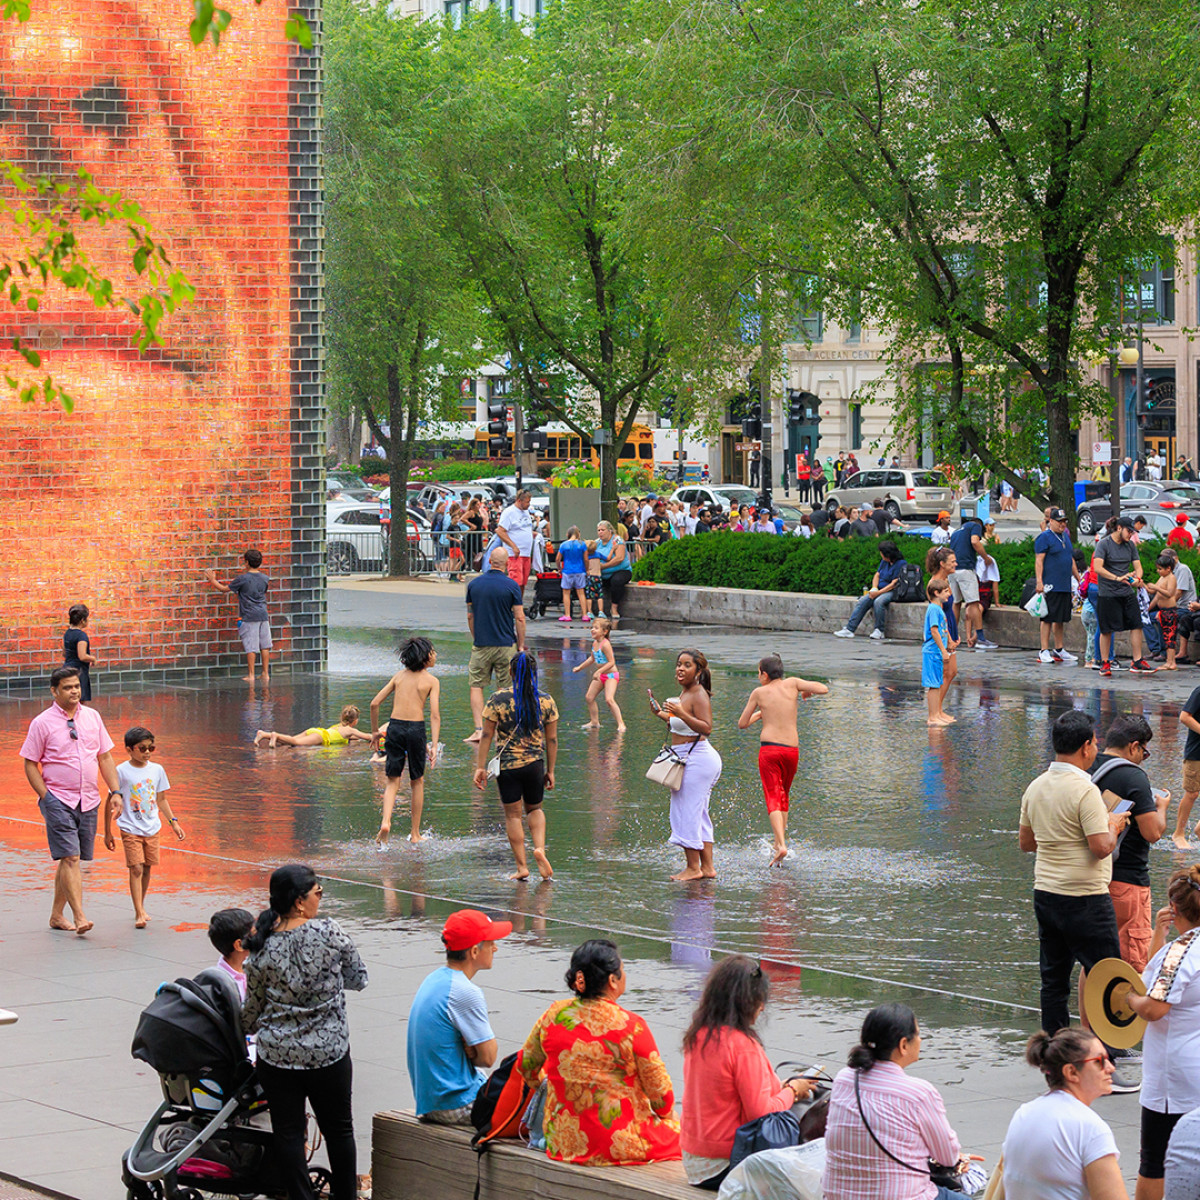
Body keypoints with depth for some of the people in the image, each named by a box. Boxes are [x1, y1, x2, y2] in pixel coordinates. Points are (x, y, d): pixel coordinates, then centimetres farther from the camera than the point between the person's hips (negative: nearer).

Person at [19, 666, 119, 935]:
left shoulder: (92, 717, 9)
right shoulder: (42, 723, -5)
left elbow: (105, 757, 14)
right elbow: (30, 764, -2)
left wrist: (116, 791, 5)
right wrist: (46, 797, -10)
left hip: (88, 801, 5)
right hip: (58, 800, -5)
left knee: (71, 860, 9)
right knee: (70, 858, -14)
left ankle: (56, 915, 19)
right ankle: (79, 918, -19)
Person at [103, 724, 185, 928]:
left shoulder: (157, 770, 5)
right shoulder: (121, 772, -7)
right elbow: (111, 803, -1)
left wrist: (173, 822, 12)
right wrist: (107, 833, 1)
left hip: (152, 828, 4)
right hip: (130, 829, -4)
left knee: (146, 868, 9)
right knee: (136, 868, -11)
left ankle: (141, 907, 26)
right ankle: (140, 914, -14)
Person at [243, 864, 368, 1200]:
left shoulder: (263, 948, -5)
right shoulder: (329, 933, -13)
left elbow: (252, 1009, 5)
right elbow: (358, 978, 0)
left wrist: (251, 1029, 26)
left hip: (276, 1055, 2)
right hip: (328, 1053, -2)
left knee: (288, 1133, 8)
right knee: (339, 1131, 15)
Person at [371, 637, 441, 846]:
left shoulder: (399, 675, 11)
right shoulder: (432, 681, 0)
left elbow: (375, 704, 8)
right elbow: (435, 715, -9)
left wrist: (375, 731, 19)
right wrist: (434, 746, -11)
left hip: (394, 727, 2)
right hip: (416, 729, -2)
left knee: (393, 781, 9)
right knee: (417, 781, 14)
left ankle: (385, 822, -16)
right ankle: (415, 834, 20)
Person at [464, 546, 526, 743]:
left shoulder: (474, 584, 2)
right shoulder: (511, 585, -7)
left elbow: (470, 616, 9)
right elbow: (520, 618, -7)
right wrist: (521, 646, 2)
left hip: (481, 645, 2)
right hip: (506, 645, -2)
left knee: (476, 686, 8)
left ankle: (478, 729, -3)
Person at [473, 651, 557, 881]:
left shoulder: (498, 700, -7)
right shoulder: (546, 702, -2)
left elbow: (486, 735, -6)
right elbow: (552, 740, 3)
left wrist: (480, 767, 0)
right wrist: (550, 771, 13)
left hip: (506, 766, -2)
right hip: (535, 764, 2)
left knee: (512, 815, 9)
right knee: (535, 809, 23)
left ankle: (521, 866, 9)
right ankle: (539, 848, 0)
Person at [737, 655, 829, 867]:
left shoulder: (759, 692, 4)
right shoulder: (792, 683, 7)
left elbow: (742, 724, 11)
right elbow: (824, 689, -1)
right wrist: (808, 691, 19)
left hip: (769, 749, -3)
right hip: (792, 750, 3)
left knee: (773, 799, -7)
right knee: (784, 796, 21)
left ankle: (781, 845, -26)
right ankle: (779, 843, 21)